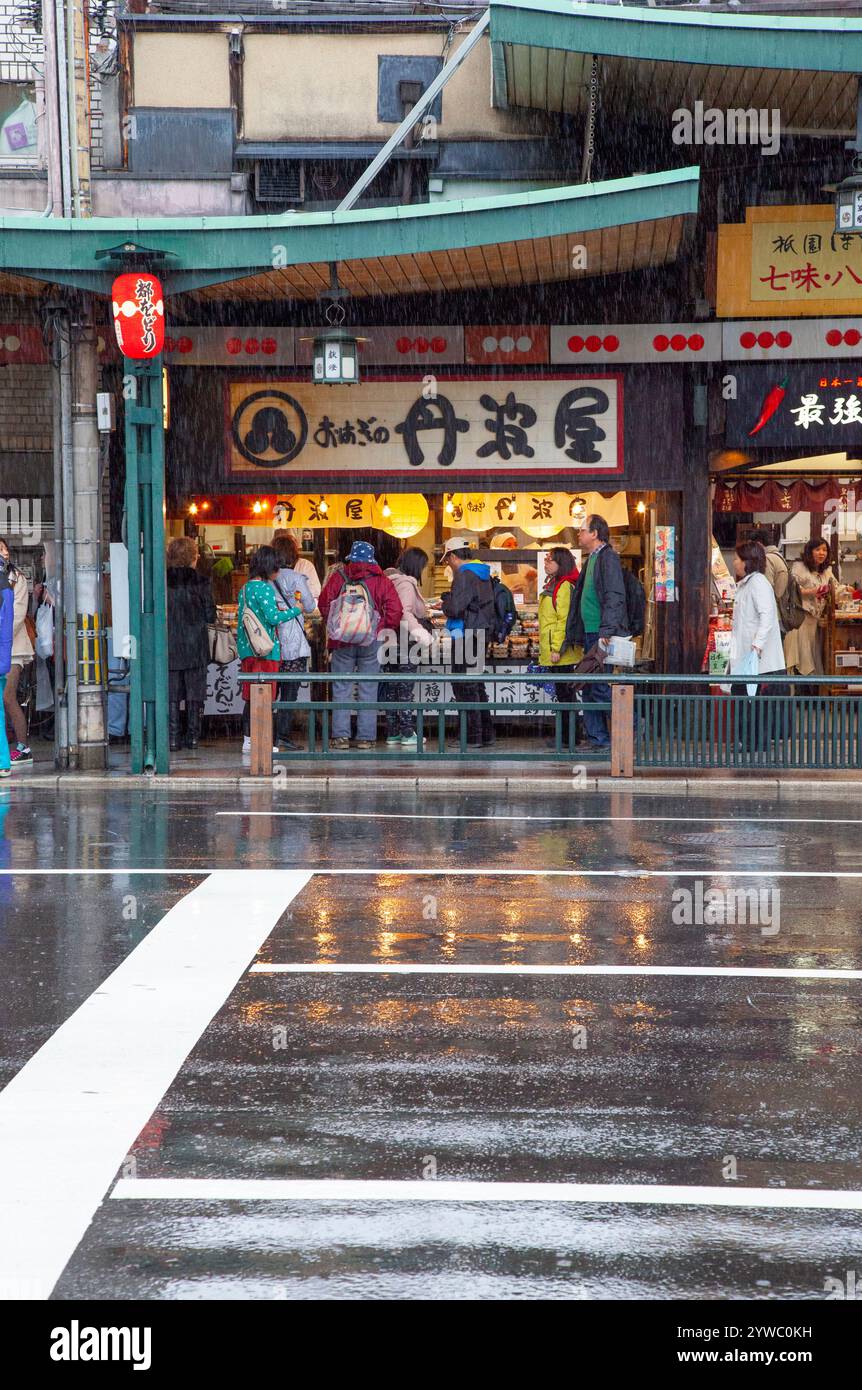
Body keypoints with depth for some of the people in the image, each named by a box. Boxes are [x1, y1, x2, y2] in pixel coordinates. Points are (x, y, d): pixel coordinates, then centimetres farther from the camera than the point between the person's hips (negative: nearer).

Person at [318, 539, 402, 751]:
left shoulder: (338, 577, 0)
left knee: (341, 690, 5)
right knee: (368, 690, 6)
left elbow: (324, 604, 1)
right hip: (371, 644, 0)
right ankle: (366, 737, 5)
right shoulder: (381, 581, -1)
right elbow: (395, 610, -6)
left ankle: (340, 736, 1)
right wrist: (382, 629, 7)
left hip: (342, 641, 0)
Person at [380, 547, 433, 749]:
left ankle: (393, 733, 13)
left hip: (388, 640, 8)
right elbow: (404, 612, -29)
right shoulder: (406, 584, -14)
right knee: (406, 689, -4)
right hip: (404, 641, -8)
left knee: (390, 688, 10)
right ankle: (408, 733, -3)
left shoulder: (389, 579, 12)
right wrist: (418, 630, -41)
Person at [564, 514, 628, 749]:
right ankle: (597, 738, 13)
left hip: (602, 635, -10)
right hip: (590, 635, 10)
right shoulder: (591, 560, 19)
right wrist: (573, 635, 22)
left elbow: (614, 597, -19)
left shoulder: (608, 558, -10)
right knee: (589, 689, 9)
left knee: (600, 688, -12)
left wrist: (606, 631, -26)